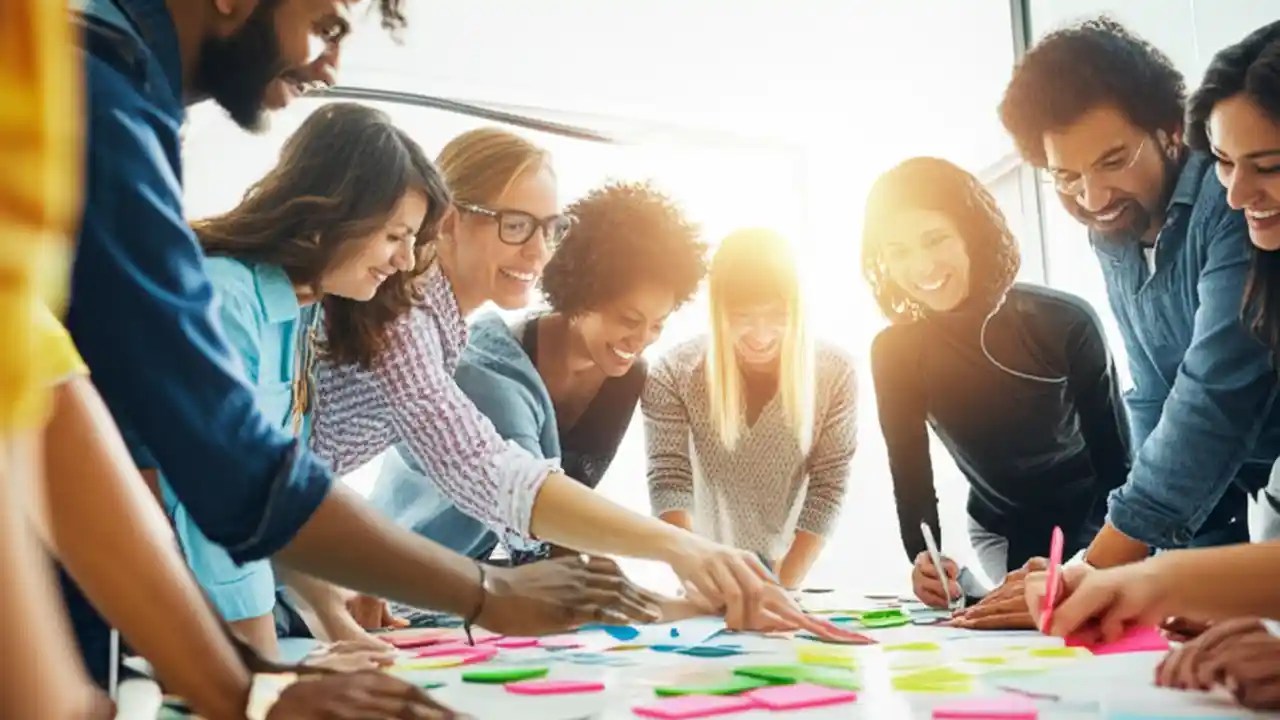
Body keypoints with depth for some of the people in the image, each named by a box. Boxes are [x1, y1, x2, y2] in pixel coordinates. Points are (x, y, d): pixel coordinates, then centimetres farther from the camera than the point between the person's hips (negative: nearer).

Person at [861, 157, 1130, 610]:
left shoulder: (1063, 322, -23)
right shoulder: (895, 352, -16)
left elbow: (1117, 458, -18)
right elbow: (910, 476, -14)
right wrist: (923, 561, -34)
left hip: (1094, 529, -1)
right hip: (1002, 538, 2)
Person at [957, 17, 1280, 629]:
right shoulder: (1112, 241, 4)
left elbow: (1215, 400, -26)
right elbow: (1154, 404, 6)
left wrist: (1095, 572, -28)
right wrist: (1177, 560, -7)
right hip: (1228, 516, 6)